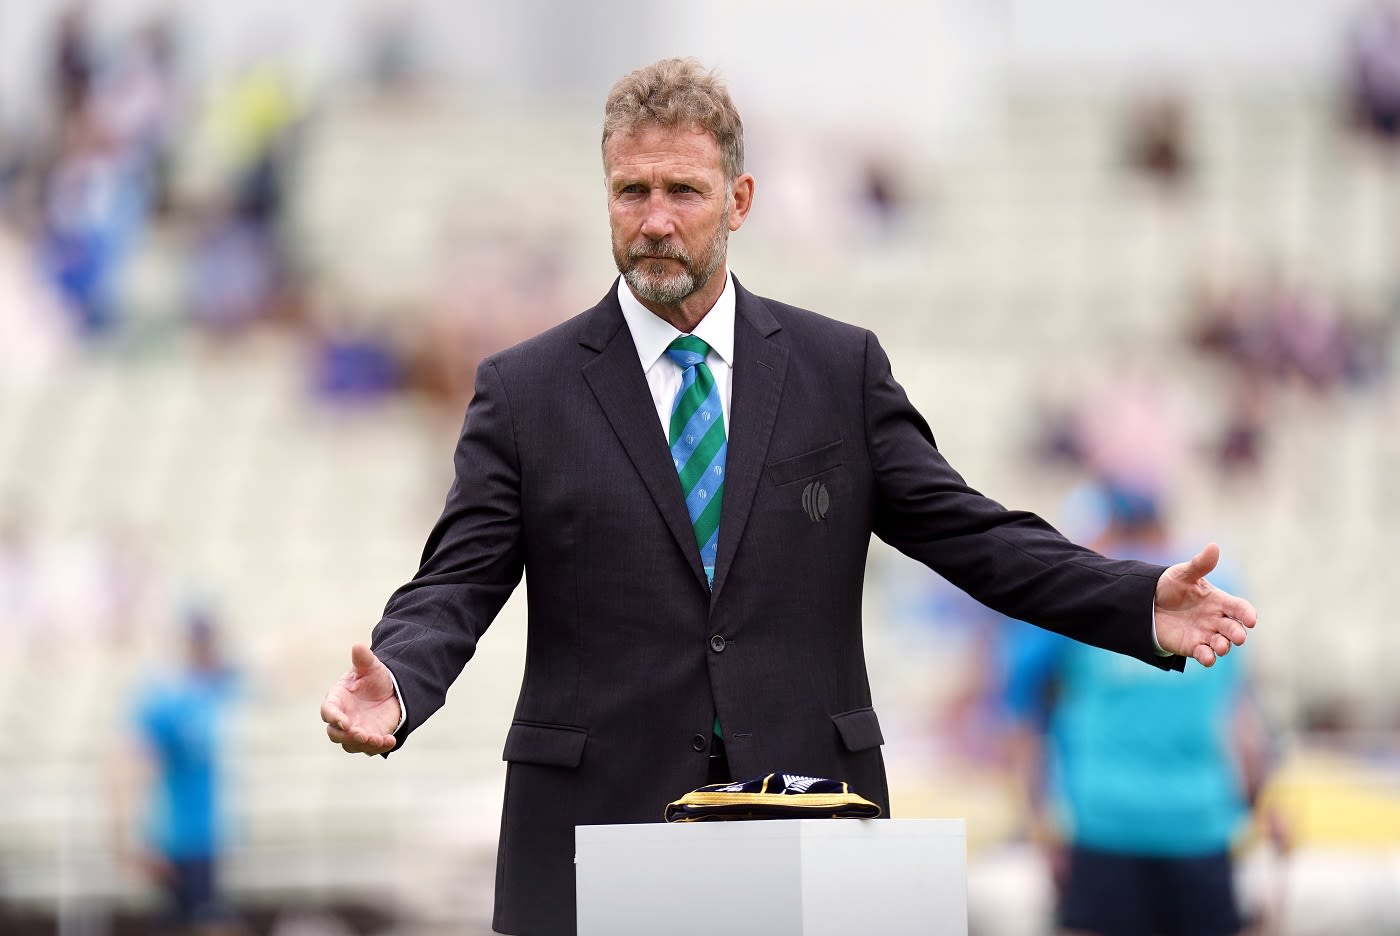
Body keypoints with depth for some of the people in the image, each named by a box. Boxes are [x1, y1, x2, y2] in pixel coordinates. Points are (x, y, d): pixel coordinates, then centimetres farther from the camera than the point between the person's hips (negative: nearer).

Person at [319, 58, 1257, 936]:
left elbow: (968, 534, 5)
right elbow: (457, 585, 0)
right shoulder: (523, 392, 5)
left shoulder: (842, 369, 9)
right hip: (600, 828, -1)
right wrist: (394, 688, -22)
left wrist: (1144, 603, -9)